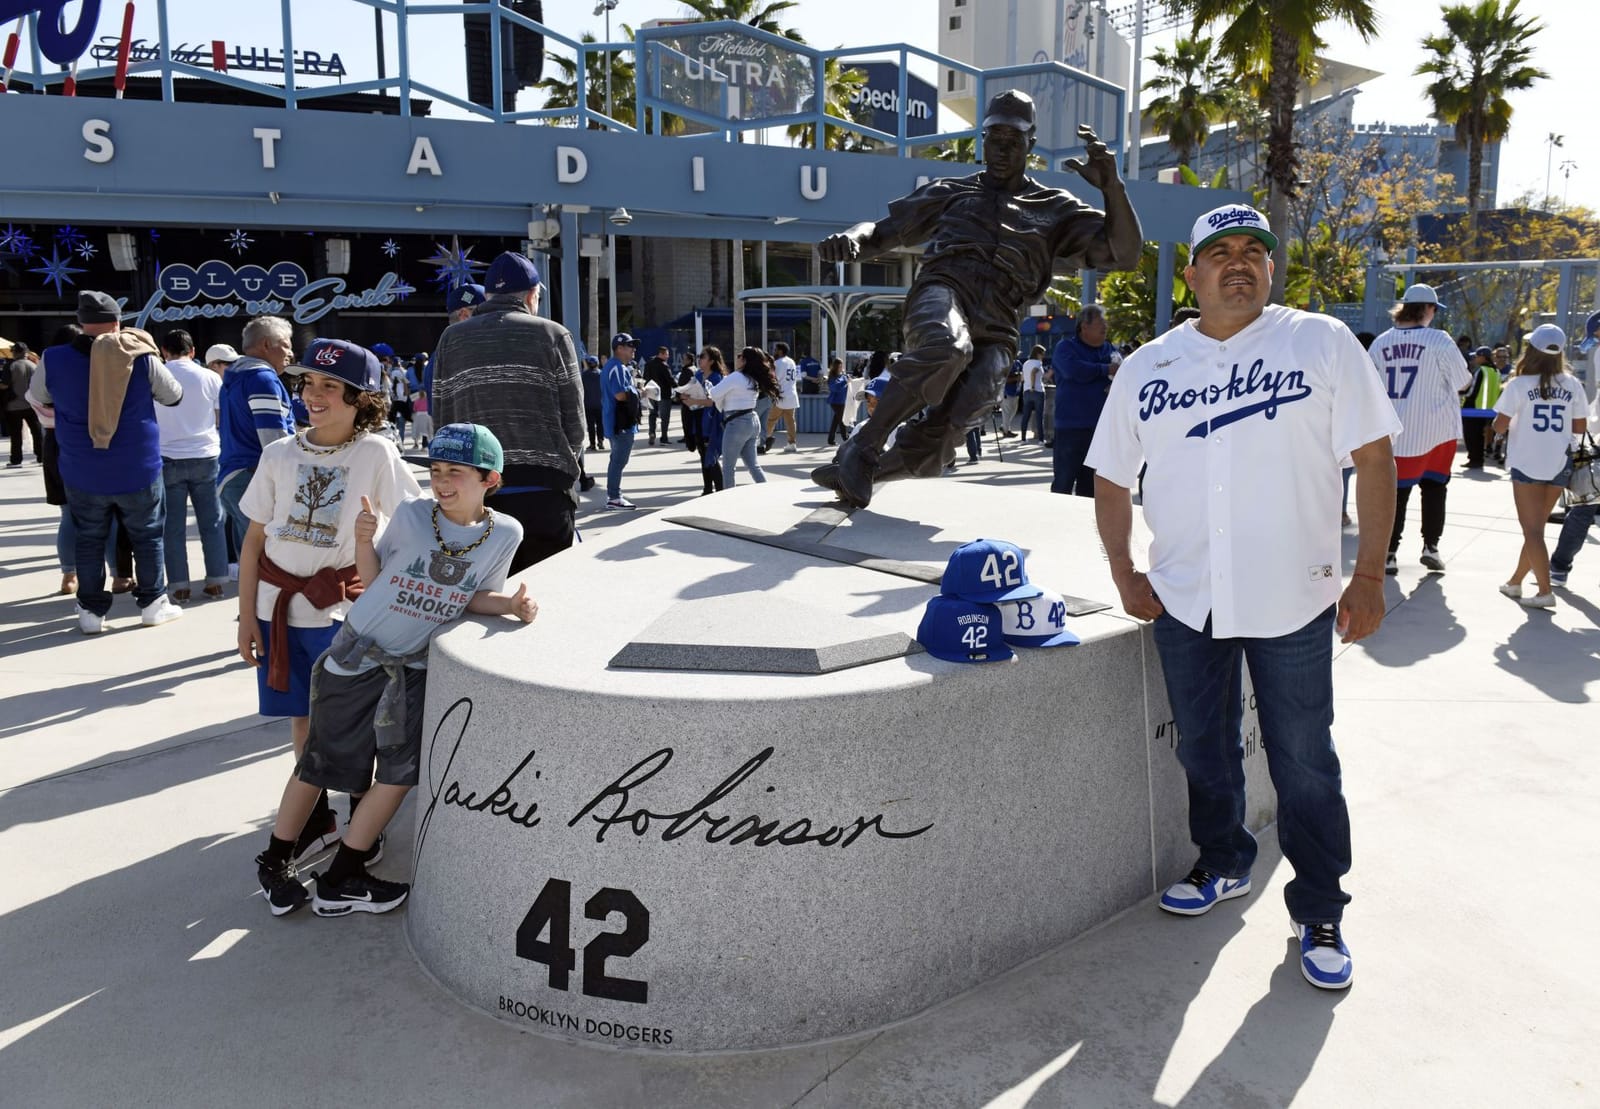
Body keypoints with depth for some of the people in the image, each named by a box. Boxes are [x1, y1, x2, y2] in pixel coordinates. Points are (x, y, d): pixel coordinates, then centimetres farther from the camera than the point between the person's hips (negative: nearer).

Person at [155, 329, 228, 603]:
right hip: (205, 457, 1)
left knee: (173, 526, 6)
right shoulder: (210, 378, -2)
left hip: (168, 459, -1)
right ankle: (215, 581, 10)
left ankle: (179, 586, 8)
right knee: (211, 523, 9)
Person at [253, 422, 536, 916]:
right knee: (321, 762, 9)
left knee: (401, 770, 0)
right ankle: (275, 861, 30)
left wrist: (512, 604, -20)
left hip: (414, 669, 2)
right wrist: (364, 541, -18)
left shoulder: (505, 533, -8)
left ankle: (340, 879, 16)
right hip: (357, 653, -2)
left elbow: (477, 596, -1)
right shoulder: (410, 514, -12)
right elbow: (373, 578, -1)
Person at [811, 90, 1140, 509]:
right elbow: (883, 230, 28)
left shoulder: (1056, 209, 25)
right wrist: (851, 238, 2)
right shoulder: (951, 192, 28)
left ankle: (854, 473, -6)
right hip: (943, 289, -1)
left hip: (994, 331, 1)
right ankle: (862, 446, -28)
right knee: (947, 348, -40)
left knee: (948, 425, -26)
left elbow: (1123, 253, 14)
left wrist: (1111, 187, -2)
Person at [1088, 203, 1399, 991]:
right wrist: (1123, 572, 2)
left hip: (1294, 600, -3)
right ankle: (1223, 865, 41)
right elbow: (1112, 477, 11)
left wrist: (1369, 576, -9)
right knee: (1204, 752, 17)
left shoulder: (1322, 343, -3)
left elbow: (1373, 456, -4)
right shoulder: (1146, 368, 4)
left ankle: (1319, 916, 24)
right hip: (1183, 601, 3)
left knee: (1304, 765, 6)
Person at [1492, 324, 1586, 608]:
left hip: (1527, 463, -4)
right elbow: (1580, 427, 3)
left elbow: (1500, 425, -9)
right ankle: (1515, 581, 26)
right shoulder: (1572, 385, 0)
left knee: (1532, 529, -1)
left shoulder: (1519, 385, -10)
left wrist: (1516, 420, 12)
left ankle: (1544, 591, -9)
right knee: (1536, 526, 16)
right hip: (1559, 466, 4)